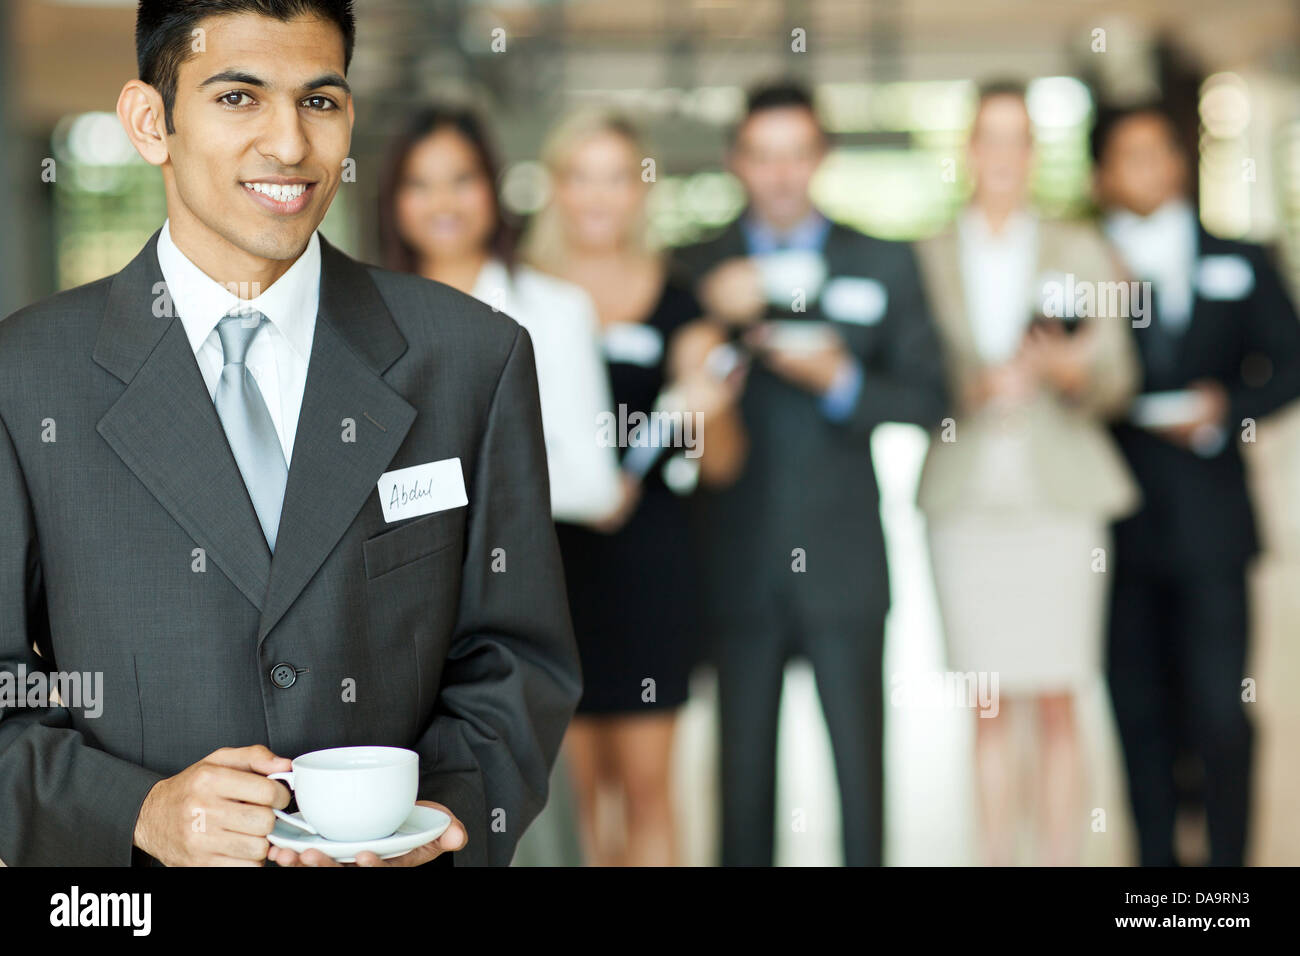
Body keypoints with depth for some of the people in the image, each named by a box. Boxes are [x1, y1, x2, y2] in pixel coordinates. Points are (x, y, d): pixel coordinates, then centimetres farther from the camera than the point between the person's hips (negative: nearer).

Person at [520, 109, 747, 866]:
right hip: (549, 559, 0)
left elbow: (721, 465, 5)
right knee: (573, 782, 2)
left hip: (648, 565, 0)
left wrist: (706, 411, -15)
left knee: (646, 780, 2)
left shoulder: (676, 304, 4)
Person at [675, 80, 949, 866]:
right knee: (744, 770, 8)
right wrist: (713, 320, -18)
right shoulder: (698, 270, 5)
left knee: (860, 765, 4)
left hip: (842, 562, 0)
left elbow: (927, 397, 2)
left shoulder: (884, 264, 6)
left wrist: (841, 382, -15)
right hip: (738, 564, 0)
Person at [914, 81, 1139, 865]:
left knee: (1058, 704, -5)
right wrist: (969, 387, -12)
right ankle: (997, 858, 8)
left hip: (1060, 494, -1)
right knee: (989, 708, 1)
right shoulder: (928, 257, 11)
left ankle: (1062, 859, 0)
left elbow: (1117, 381, 4)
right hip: (966, 497, 1)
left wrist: (1069, 365, -18)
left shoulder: (1081, 252, 10)